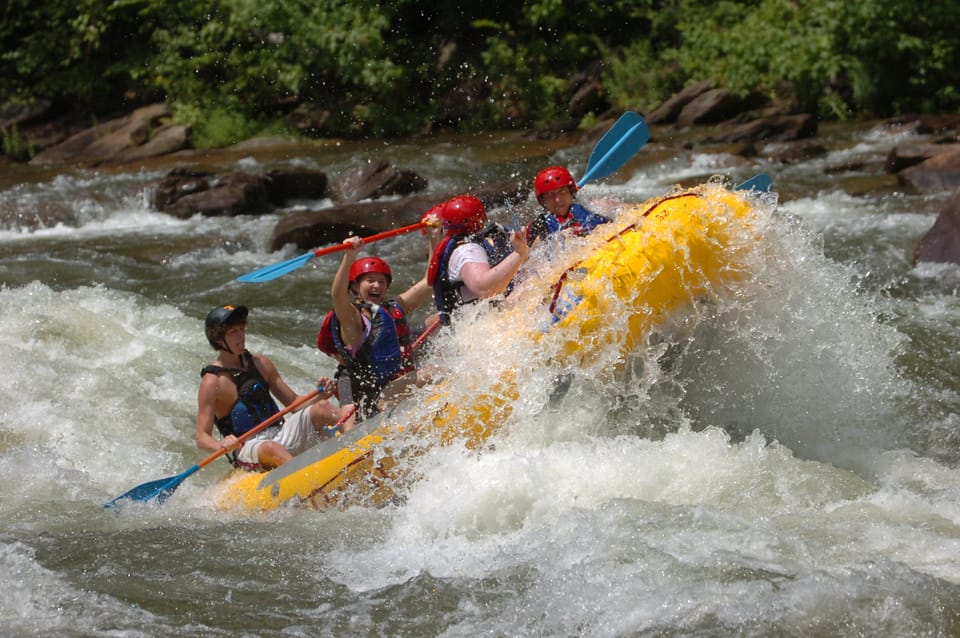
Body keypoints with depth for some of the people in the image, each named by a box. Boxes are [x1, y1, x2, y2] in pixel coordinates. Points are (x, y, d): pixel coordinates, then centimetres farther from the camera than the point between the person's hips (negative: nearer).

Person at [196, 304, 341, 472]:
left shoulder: (260, 364, 12)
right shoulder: (211, 382, -6)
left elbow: (294, 402, 16)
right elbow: (202, 438, -10)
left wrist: (320, 396, -4)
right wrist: (220, 446, -32)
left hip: (280, 435, 6)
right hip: (245, 449, -6)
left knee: (322, 408, -15)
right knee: (271, 448, -39)